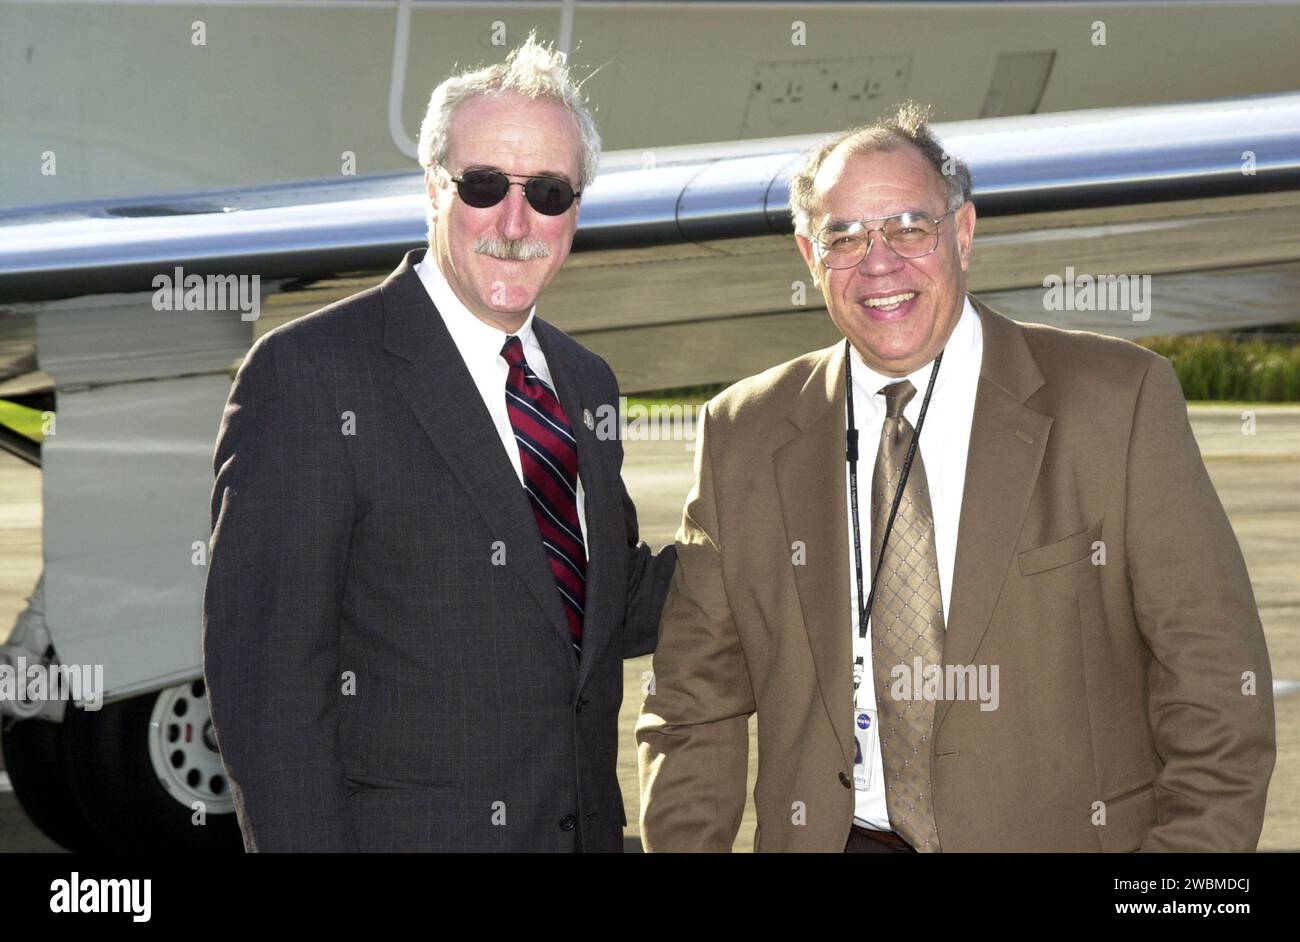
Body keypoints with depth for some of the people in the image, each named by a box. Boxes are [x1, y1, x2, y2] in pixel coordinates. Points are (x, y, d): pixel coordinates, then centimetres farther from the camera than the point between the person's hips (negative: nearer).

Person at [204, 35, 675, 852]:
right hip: (406, 827, -7)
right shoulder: (309, 373, -12)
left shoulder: (586, 382, 11)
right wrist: (304, 842, -21)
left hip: (586, 825, 7)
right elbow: (267, 671, -16)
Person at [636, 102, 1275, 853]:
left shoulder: (1116, 399, -3)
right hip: (833, 835, 2)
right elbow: (697, 700, 8)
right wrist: (686, 847, -4)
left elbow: (1215, 686, -3)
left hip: (1066, 830, -2)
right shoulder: (742, 437, 6)